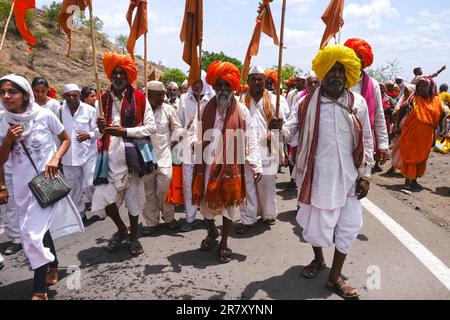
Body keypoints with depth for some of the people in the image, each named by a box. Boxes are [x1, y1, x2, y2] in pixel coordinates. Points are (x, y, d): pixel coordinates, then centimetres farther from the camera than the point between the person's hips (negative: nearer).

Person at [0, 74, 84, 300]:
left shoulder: (45, 115, -10)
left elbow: (66, 139, 2)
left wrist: (55, 158, -15)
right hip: (22, 185, 5)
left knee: (32, 233, -11)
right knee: (40, 229, 18)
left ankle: (39, 290, 3)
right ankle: (53, 267, 43)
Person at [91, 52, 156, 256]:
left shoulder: (139, 98, 0)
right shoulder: (103, 99, 10)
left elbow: (151, 127, -4)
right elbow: (101, 130, 19)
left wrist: (126, 131, -15)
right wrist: (100, 128, -6)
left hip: (132, 154, -3)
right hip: (110, 155, 3)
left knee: (133, 196, 7)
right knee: (103, 197, -1)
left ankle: (134, 236, 29)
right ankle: (121, 229, 27)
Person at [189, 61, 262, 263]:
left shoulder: (241, 111, -2)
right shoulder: (205, 109, 3)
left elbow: (250, 141, -2)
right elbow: (193, 132, 6)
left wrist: (256, 165, -7)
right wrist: (195, 142, -17)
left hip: (230, 166, -2)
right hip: (207, 165, 2)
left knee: (229, 204, 8)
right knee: (206, 202, 13)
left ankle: (224, 242, 29)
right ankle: (212, 231, 44)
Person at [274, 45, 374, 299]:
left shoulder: (358, 102, 0)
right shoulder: (308, 102, -4)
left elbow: (367, 141, 5)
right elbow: (291, 129, -5)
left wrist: (365, 174, 2)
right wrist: (280, 127, -28)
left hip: (349, 176, 2)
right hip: (318, 175, -2)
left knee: (348, 227, 8)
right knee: (315, 222, 12)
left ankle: (335, 277, 27)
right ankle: (318, 259, 45)